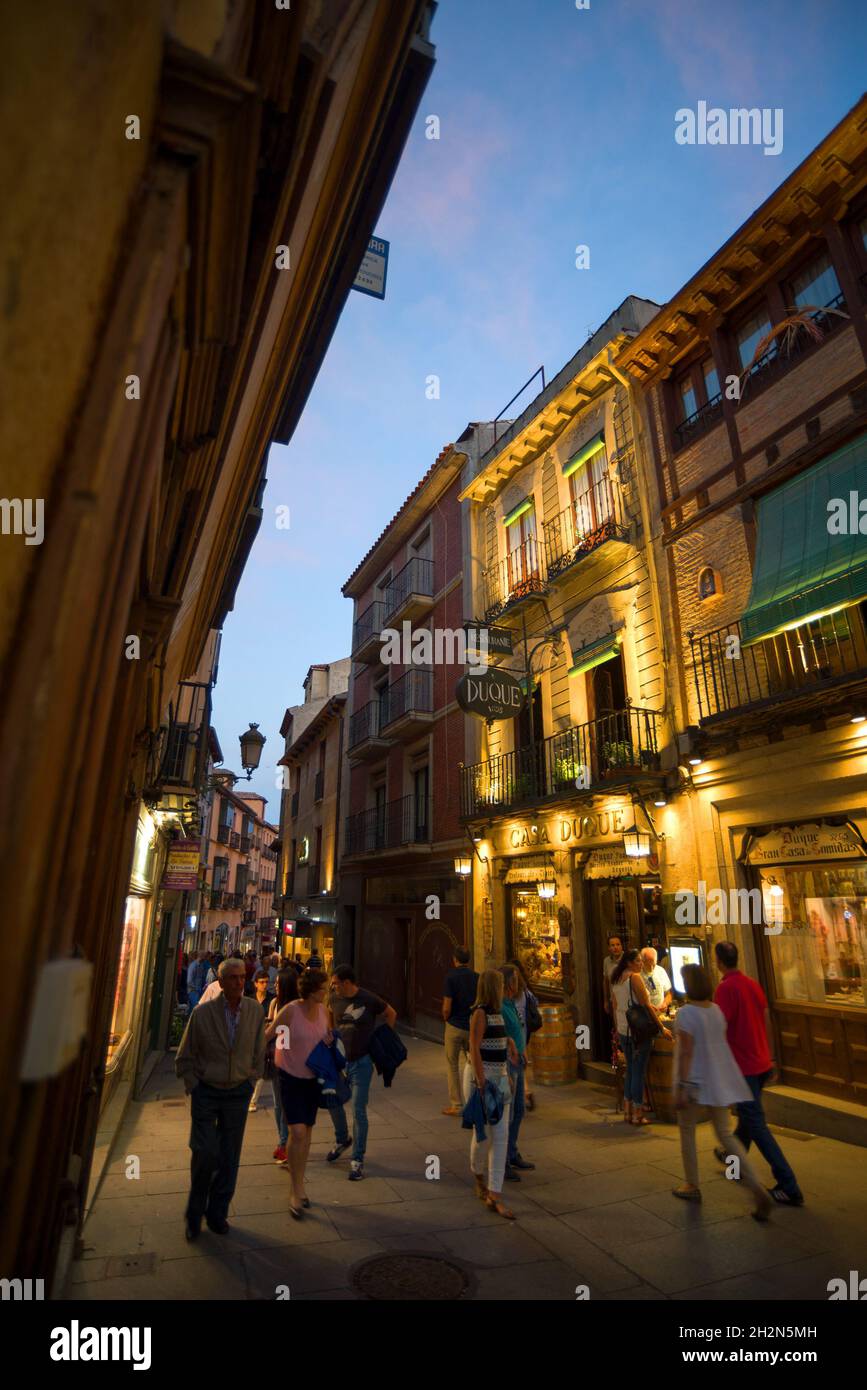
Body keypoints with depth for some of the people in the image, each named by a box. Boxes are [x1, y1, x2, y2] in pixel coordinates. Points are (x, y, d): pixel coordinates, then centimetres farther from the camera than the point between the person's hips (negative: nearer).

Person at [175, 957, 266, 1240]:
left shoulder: (255, 1012, -8)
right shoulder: (202, 1013, -12)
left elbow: (258, 1053, 5)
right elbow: (185, 1057, 0)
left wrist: (249, 1083, 4)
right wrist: (193, 1087, -3)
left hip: (238, 1092, 2)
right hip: (206, 1092, -2)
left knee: (229, 1158, 10)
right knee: (205, 1153, -5)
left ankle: (217, 1213, 31)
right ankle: (194, 1213, 21)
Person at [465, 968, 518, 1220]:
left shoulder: (497, 1012, 10)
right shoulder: (480, 1012, -15)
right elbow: (474, 1049, -19)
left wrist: (509, 1042, 12)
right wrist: (481, 1084, -22)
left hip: (500, 1076, 8)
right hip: (480, 1075, -8)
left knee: (501, 1135, 3)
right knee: (483, 1135, 2)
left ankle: (495, 1195, 9)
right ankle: (479, 1177, 30)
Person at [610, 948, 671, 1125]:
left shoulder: (616, 979, 9)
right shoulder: (635, 977, -15)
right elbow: (646, 1006, -16)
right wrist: (661, 1028, -9)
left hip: (623, 1030, 7)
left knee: (630, 1070, 17)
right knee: (639, 1071, 2)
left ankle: (628, 1111, 22)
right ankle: (637, 1115, 9)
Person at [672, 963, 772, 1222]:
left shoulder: (686, 1013, -19)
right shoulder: (716, 1010, 1)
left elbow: (686, 1052, -21)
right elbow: (721, 1044, 10)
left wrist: (681, 1088, -17)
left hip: (694, 1083, -6)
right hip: (719, 1082, 6)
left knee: (687, 1131, 16)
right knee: (726, 1135, 13)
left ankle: (692, 1186, 26)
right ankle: (758, 1190, 0)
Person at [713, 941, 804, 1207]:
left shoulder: (725, 988, -20)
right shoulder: (754, 984, 3)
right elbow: (767, 1025, 9)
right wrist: (771, 1060, 18)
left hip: (742, 1066, -9)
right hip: (762, 1063, 9)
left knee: (756, 1125, 0)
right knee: (748, 1114, 24)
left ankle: (789, 1188, 0)